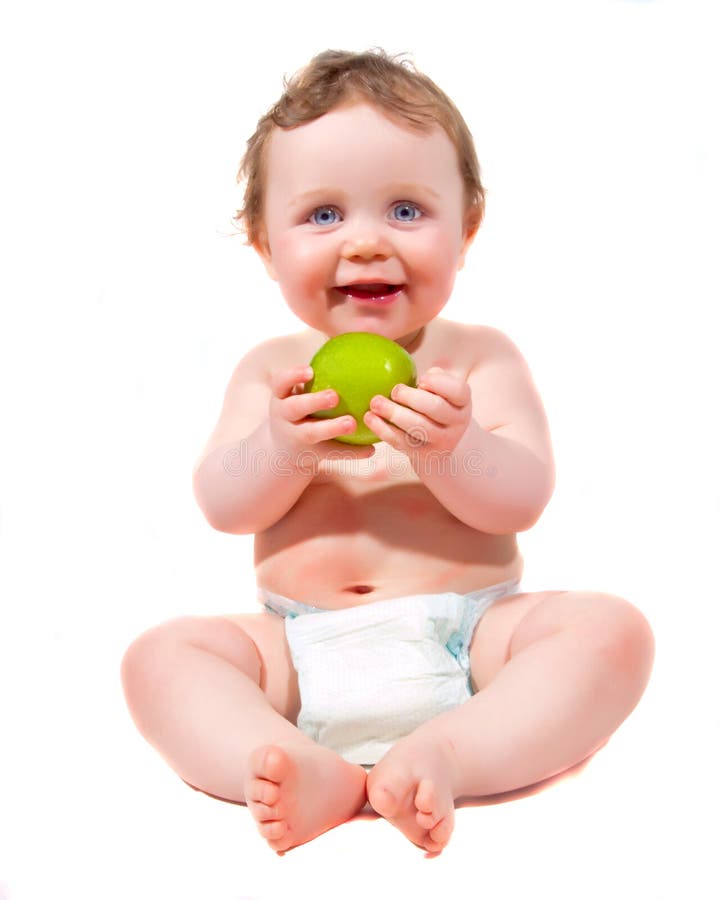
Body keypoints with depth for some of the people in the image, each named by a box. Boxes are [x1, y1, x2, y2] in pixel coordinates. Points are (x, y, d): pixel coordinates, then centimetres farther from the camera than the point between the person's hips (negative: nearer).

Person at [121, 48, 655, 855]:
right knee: (158, 654, -17)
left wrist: (451, 451, -27)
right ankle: (316, 776, -33)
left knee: (612, 628, -23)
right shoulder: (270, 369, 8)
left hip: (467, 642, -1)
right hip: (302, 656, 2)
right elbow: (221, 508, 0)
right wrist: (281, 450, -21)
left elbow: (522, 501, -6)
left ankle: (445, 755, -32)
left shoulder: (482, 358, 3)